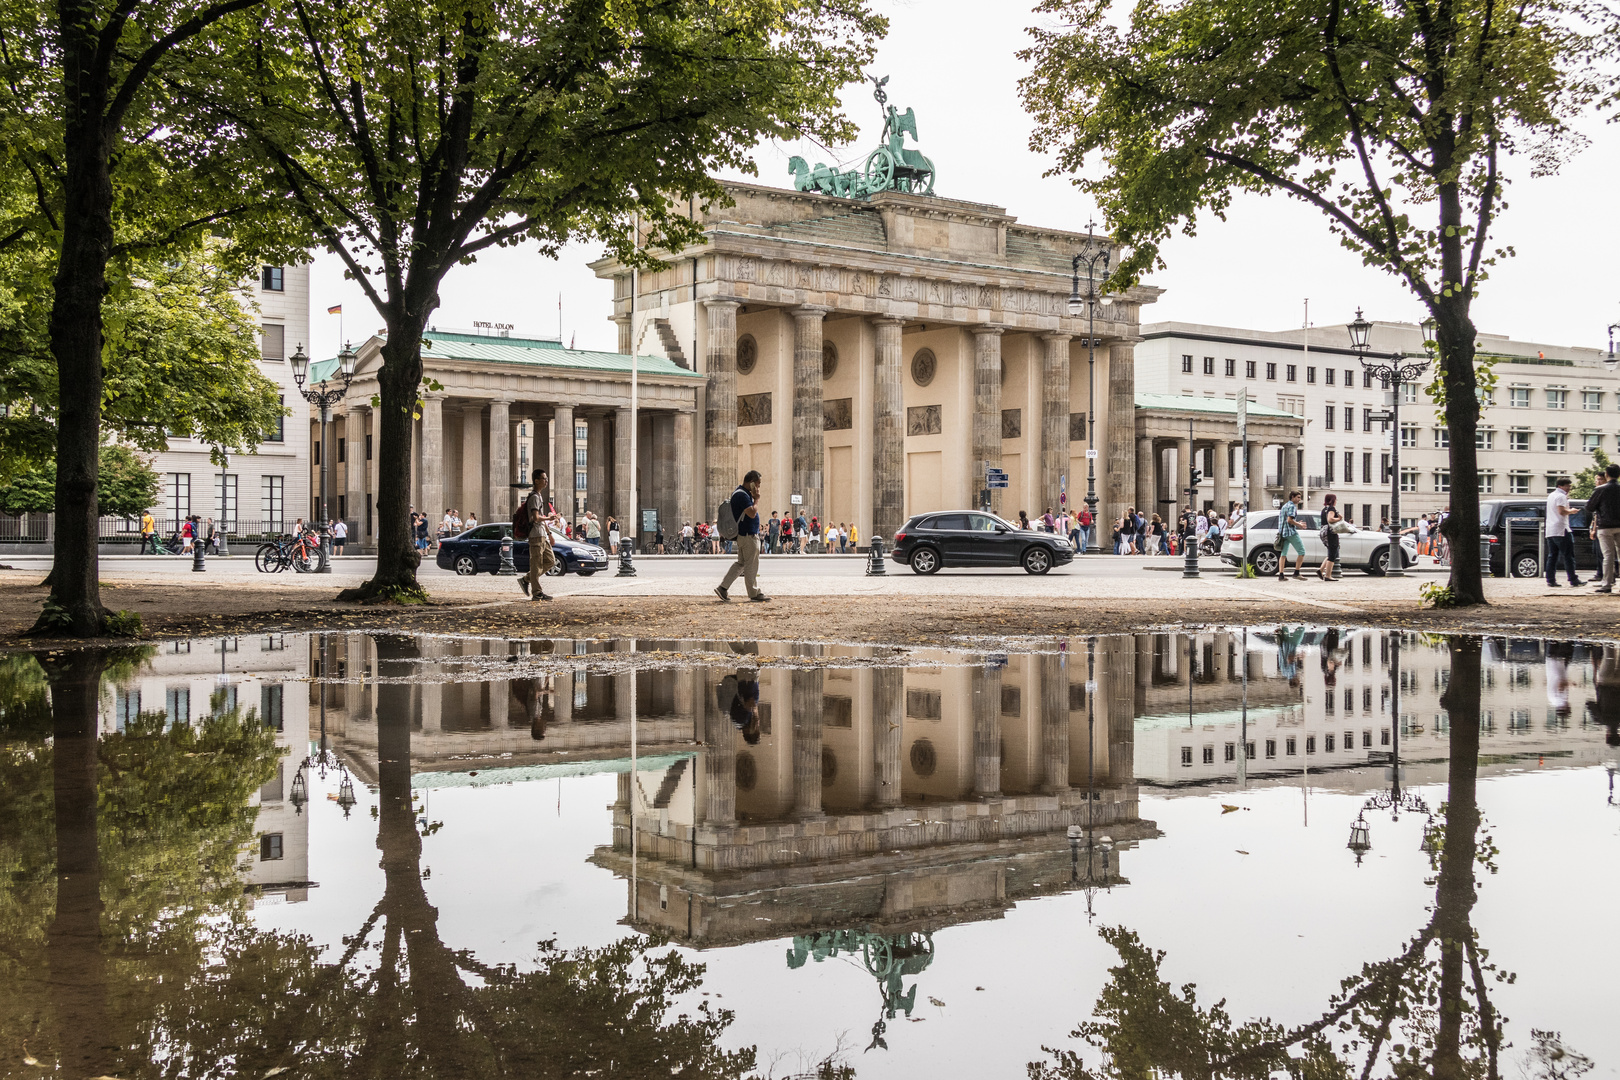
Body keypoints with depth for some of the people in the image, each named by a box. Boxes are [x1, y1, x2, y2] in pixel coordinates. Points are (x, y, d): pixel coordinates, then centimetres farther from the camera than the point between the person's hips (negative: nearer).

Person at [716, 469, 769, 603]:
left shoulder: (743, 493, 15)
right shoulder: (741, 495, -18)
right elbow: (752, 513, -24)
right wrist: (756, 499, -13)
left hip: (743, 535, 11)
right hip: (748, 535, -11)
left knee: (741, 563, 14)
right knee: (751, 565, -1)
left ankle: (722, 587, 11)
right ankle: (754, 594, 8)